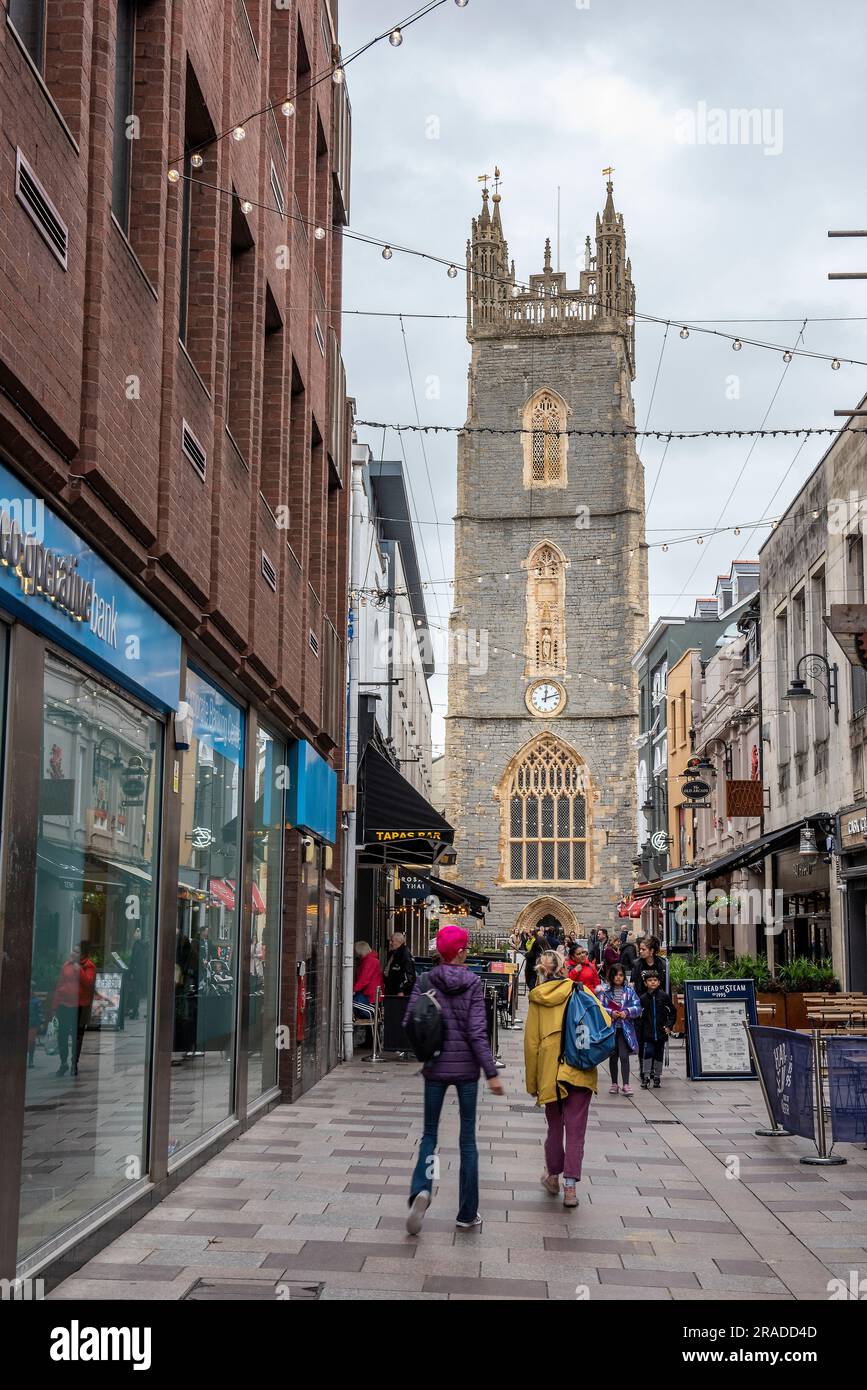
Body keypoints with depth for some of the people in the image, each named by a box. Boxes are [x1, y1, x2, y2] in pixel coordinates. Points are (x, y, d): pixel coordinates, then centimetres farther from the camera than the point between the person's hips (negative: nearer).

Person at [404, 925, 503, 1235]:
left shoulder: (425, 982, -3)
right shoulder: (472, 983, -8)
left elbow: (408, 1023, -6)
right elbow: (477, 1032, -13)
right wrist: (491, 1072, -10)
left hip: (435, 1068, 1)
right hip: (466, 1068, -1)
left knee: (430, 1133, 12)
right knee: (468, 1139, 10)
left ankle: (421, 1189, -15)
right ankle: (467, 1214, 14)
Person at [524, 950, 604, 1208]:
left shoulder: (536, 999, 3)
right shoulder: (580, 991, -1)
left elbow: (531, 1042, 3)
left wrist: (532, 1083, 11)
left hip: (550, 1072, 1)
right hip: (580, 1071, -1)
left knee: (554, 1127, 18)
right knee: (575, 1130, 2)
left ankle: (553, 1178, 31)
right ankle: (570, 1187, -3)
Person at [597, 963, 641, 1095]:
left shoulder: (629, 990, 4)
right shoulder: (604, 991, 1)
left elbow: (637, 1007, 0)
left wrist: (627, 1012, -16)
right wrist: (610, 1013, -19)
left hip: (625, 1028, -1)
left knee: (624, 1056, -9)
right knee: (613, 1056, 11)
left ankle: (626, 1084, -6)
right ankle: (614, 1084, 21)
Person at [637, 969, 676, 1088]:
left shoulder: (664, 996, -2)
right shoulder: (643, 998, -1)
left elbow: (672, 1011, 6)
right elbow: (640, 1017, 3)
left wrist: (669, 1025, -2)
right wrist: (639, 1032, 0)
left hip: (661, 1032, 1)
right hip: (648, 1033, -1)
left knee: (659, 1055, 8)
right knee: (648, 1052, -12)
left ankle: (657, 1077, 21)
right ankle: (646, 1077, -3)